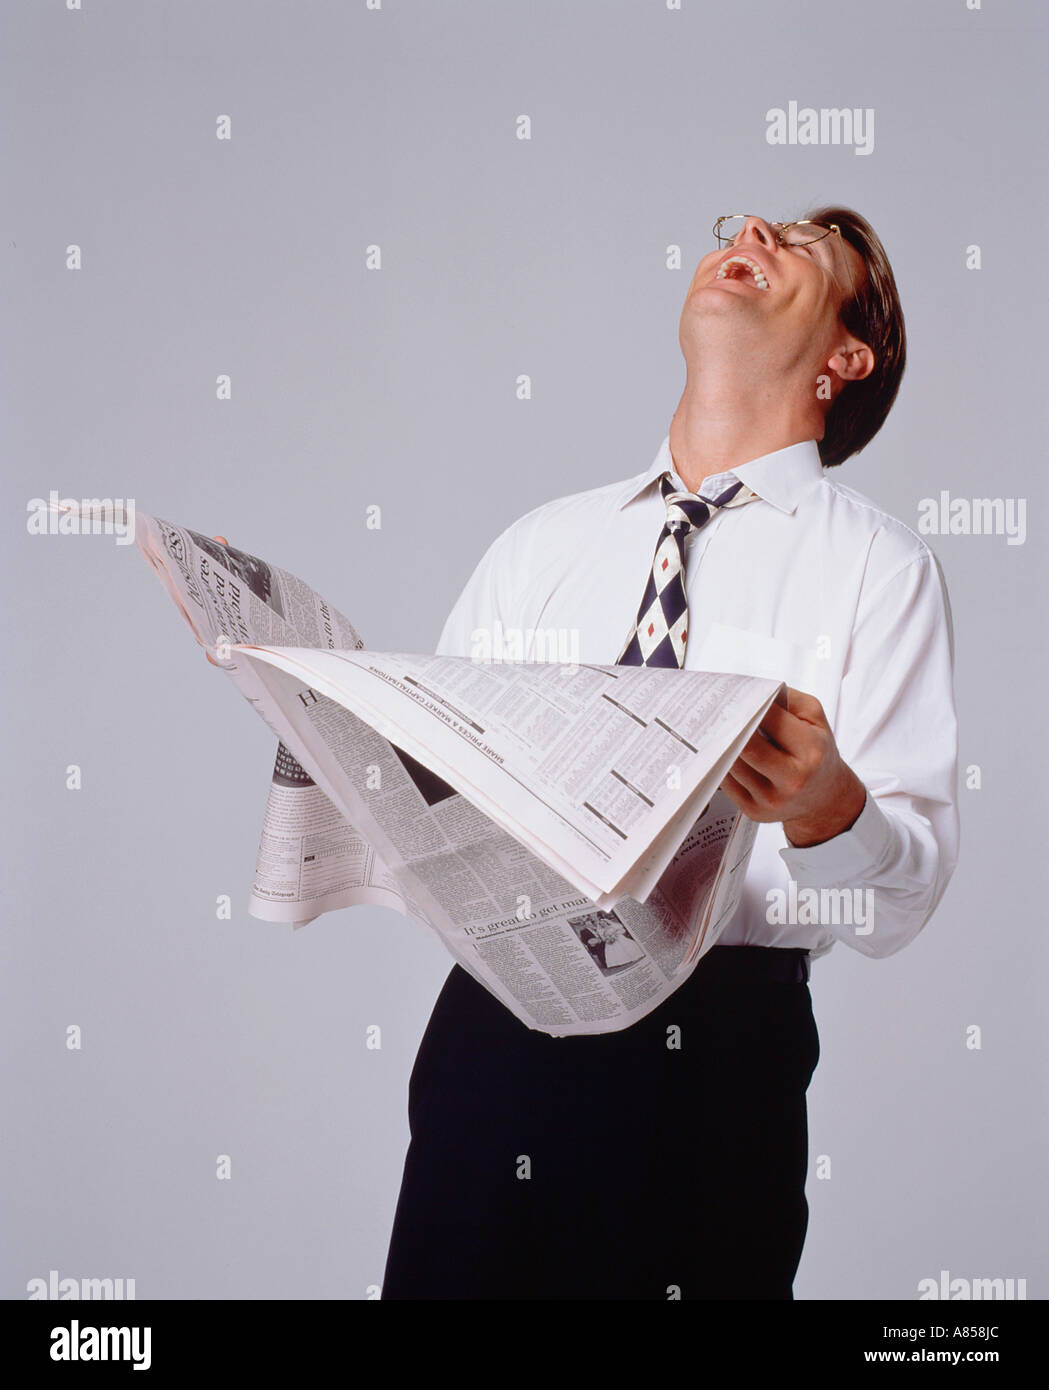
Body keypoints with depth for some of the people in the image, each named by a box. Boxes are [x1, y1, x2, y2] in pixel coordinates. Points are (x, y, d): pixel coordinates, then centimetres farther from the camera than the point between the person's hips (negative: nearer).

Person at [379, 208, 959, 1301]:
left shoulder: (878, 568, 0)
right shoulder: (539, 545, 13)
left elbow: (902, 902, -8)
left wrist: (827, 805, -28)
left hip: (717, 1056, -3)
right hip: (494, 1023, 3)